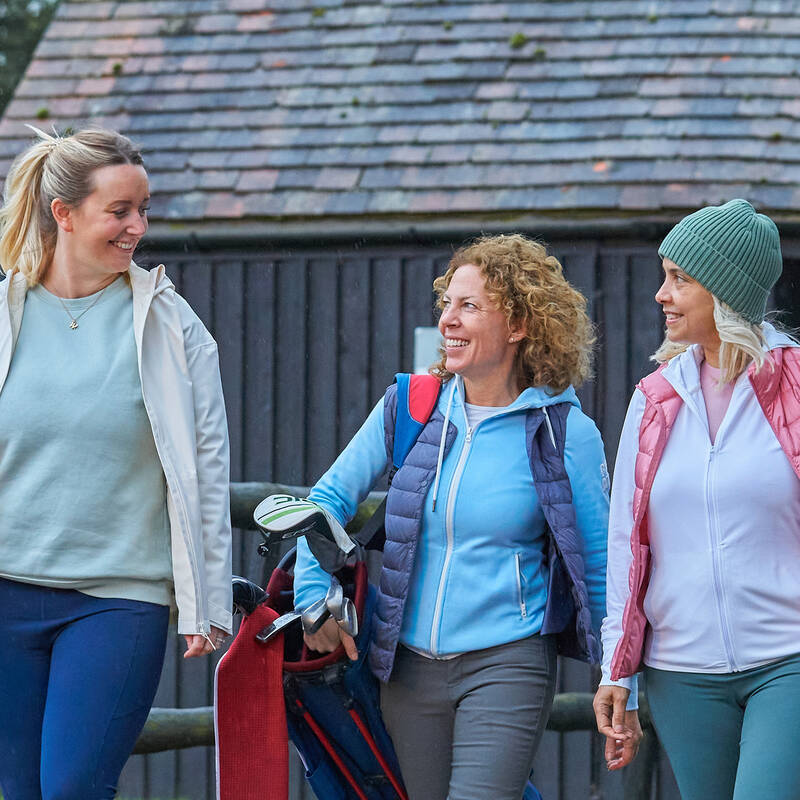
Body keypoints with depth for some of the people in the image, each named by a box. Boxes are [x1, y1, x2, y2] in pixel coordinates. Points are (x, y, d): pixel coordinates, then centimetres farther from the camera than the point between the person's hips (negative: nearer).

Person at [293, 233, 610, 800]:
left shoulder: (566, 434, -5)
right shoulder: (409, 409, 3)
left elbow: (599, 567, 1)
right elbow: (330, 498, 13)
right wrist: (314, 595, 1)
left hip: (507, 665, -4)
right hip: (409, 665, 4)